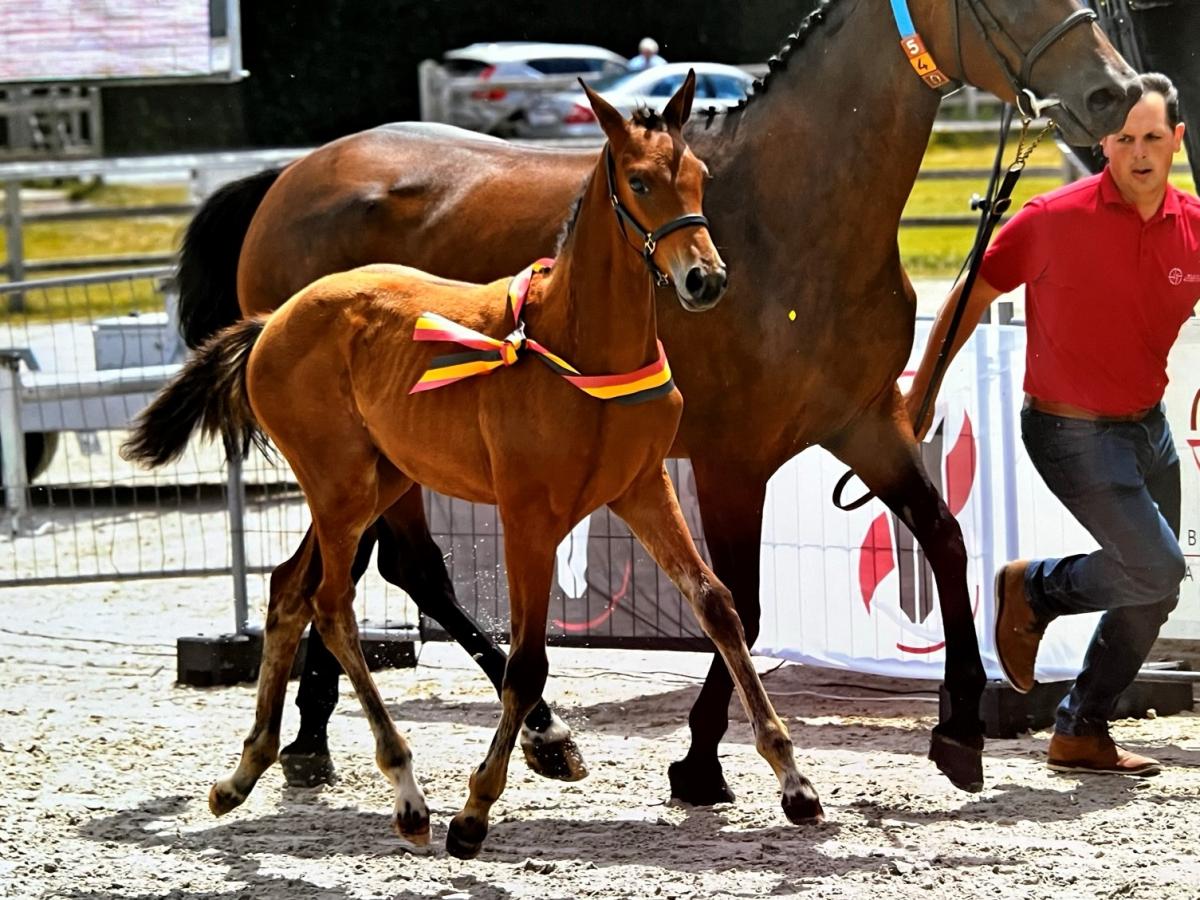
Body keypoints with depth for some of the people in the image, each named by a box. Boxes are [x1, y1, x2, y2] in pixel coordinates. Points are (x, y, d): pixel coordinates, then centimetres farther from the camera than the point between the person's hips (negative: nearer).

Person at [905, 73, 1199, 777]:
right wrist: (921, 395, -3)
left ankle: (1082, 733, 25)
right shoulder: (1055, 220, -16)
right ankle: (1034, 588, 11)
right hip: (1073, 433, -6)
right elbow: (973, 297, -6)